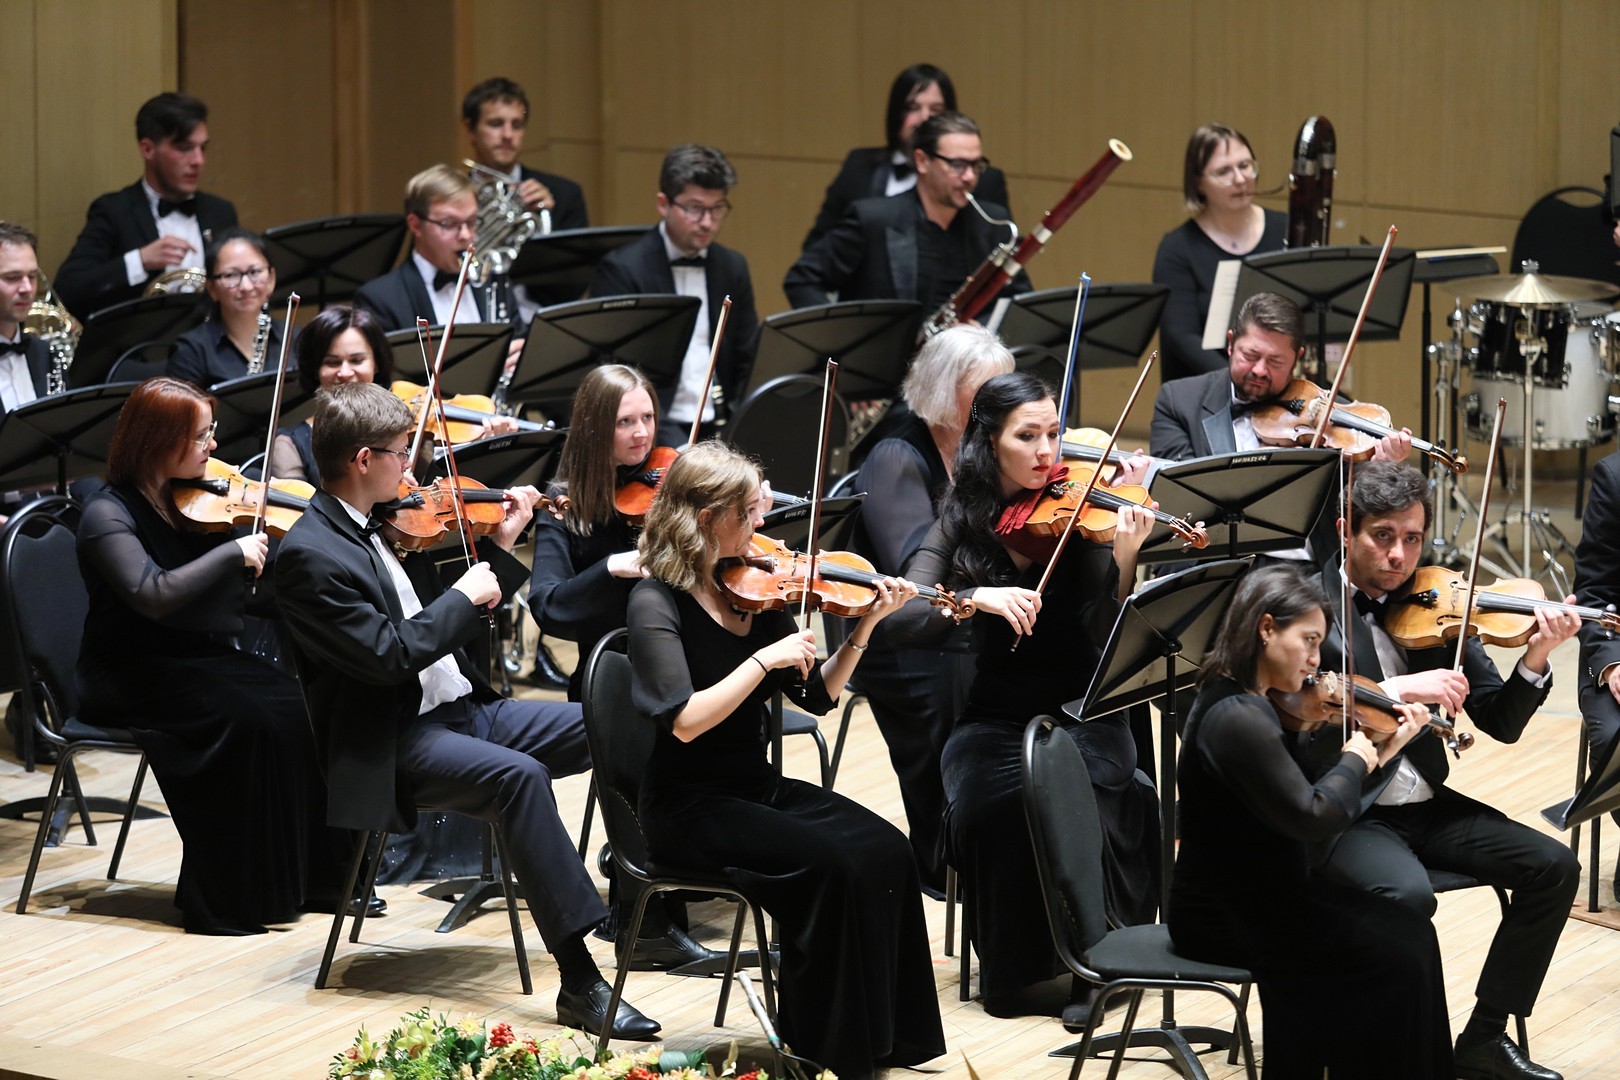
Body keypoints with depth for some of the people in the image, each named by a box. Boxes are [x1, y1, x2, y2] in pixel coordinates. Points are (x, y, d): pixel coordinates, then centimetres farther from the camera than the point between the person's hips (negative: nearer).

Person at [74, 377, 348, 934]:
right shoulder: (109, 516, -12)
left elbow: (250, 596, 8)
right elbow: (154, 596, -29)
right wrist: (234, 553, -24)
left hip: (213, 659, 6)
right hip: (139, 676, -6)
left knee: (306, 712, -19)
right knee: (247, 722, -30)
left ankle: (315, 876, -10)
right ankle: (230, 896, -21)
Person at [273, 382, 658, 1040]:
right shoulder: (309, 554, -16)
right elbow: (390, 654, -23)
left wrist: (501, 547, 12)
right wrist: (465, 598, -12)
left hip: (462, 707, 9)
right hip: (396, 745, -9)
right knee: (519, 775, -34)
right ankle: (580, 982, -36)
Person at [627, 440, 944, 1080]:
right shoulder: (658, 604, -13)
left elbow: (818, 696, 9)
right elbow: (684, 721, -25)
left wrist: (866, 625, -3)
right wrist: (766, 659, -23)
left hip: (756, 786, 6)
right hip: (690, 806, -6)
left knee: (885, 851, -16)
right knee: (832, 864, -26)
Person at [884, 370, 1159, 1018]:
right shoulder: (964, 521, 2)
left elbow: (1113, 637, -13)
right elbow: (901, 622, -10)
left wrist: (1124, 558, -30)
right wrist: (976, 597, -26)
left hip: (1082, 714, -1)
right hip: (995, 720, 1)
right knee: (1000, 799, -32)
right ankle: (1010, 969, -12)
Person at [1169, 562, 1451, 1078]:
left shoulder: (1250, 702, 8)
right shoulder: (1236, 719, -24)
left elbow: (1302, 792, 12)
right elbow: (1311, 816, -26)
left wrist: (1382, 751, 6)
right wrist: (1353, 761, -9)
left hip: (1254, 894, 10)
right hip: (1223, 918, -10)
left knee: (1410, 931, 4)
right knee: (1395, 957, -10)